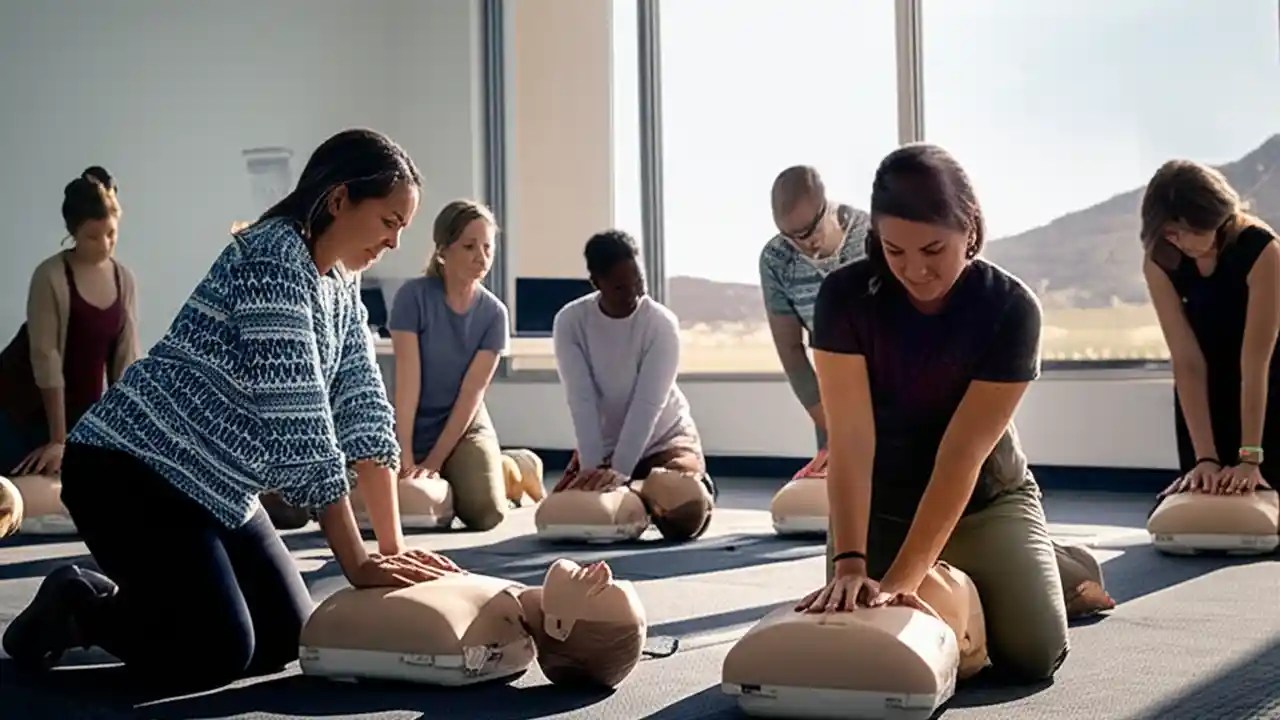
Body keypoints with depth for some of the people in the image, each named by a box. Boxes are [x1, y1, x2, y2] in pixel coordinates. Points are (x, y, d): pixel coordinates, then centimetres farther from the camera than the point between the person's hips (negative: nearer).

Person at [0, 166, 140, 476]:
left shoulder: (124, 279, -2)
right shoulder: (51, 276, -18)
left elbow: (125, 355, 0)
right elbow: (46, 357, -20)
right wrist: (58, 439, -21)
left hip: (81, 410, 5)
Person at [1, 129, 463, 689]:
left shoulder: (341, 284, 8)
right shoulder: (274, 255, -21)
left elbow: (364, 412, 4)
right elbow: (297, 420, -26)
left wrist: (393, 548, -4)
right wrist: (357, 563, -24)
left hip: (213, 487, 10)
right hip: (129, 468, -10)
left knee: (286, 640, 4)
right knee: (220, 655, -17)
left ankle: (115, 596, 21)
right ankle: (77, 605, 8)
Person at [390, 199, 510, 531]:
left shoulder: (493, 313, -7)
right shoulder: (414, 296, -14)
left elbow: (472, 392, -11)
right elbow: (407, 379, -18)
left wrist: (435, 460, -16)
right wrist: (405, 454, -20)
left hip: (466, 428, 1)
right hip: (413, 428, -1)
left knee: (487, 514, -21)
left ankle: (456, 483, 16)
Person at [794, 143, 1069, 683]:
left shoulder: (1011, 309, -22)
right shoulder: (845, 297, -19)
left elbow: (961, 456, -26)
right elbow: (850, 441, -24)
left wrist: (901, 578, -33)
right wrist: (849, 562, -35)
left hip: (986, 501, -1)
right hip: (877, 506, 2)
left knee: (1034, 652, -19)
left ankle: (975, 592, 17)